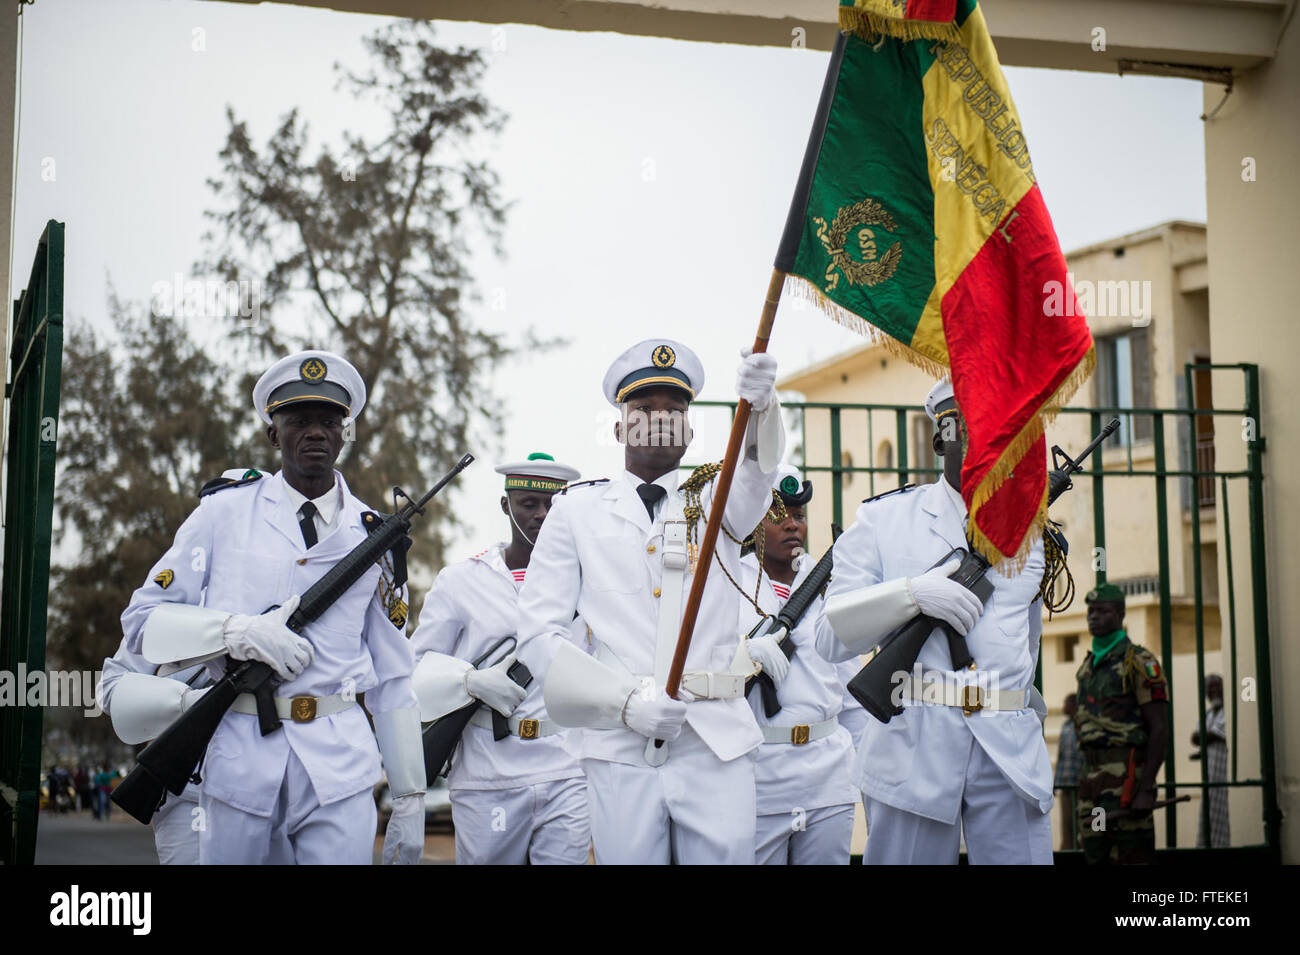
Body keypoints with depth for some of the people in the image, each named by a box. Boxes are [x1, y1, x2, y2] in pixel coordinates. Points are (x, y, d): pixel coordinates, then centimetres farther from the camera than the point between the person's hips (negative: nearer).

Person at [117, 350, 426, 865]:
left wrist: (410, 798, 9)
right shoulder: (225, 512, 5)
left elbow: (392, 679, 11)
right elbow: (141, 619, 4)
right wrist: (240, 631, -13)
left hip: (340, 764, 1)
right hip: (240, 759, -1)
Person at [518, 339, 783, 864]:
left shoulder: (716, 500, 13)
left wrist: (760, 403, -34)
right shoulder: (577, 511, 10)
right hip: (620, 751, 0)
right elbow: (538, 632, 3)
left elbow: (755, 469, -11)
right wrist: (625, 700, -10)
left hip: (717, 747, 1)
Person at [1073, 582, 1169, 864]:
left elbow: (1160, 729, -12)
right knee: (1095, 856, 8)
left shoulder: (1138, 663, -7)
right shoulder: (1088, 665, 19)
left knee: (1130, 855, -10)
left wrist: (1147, 791, -19)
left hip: (1125, 775, -8)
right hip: (1093, 775, 8)